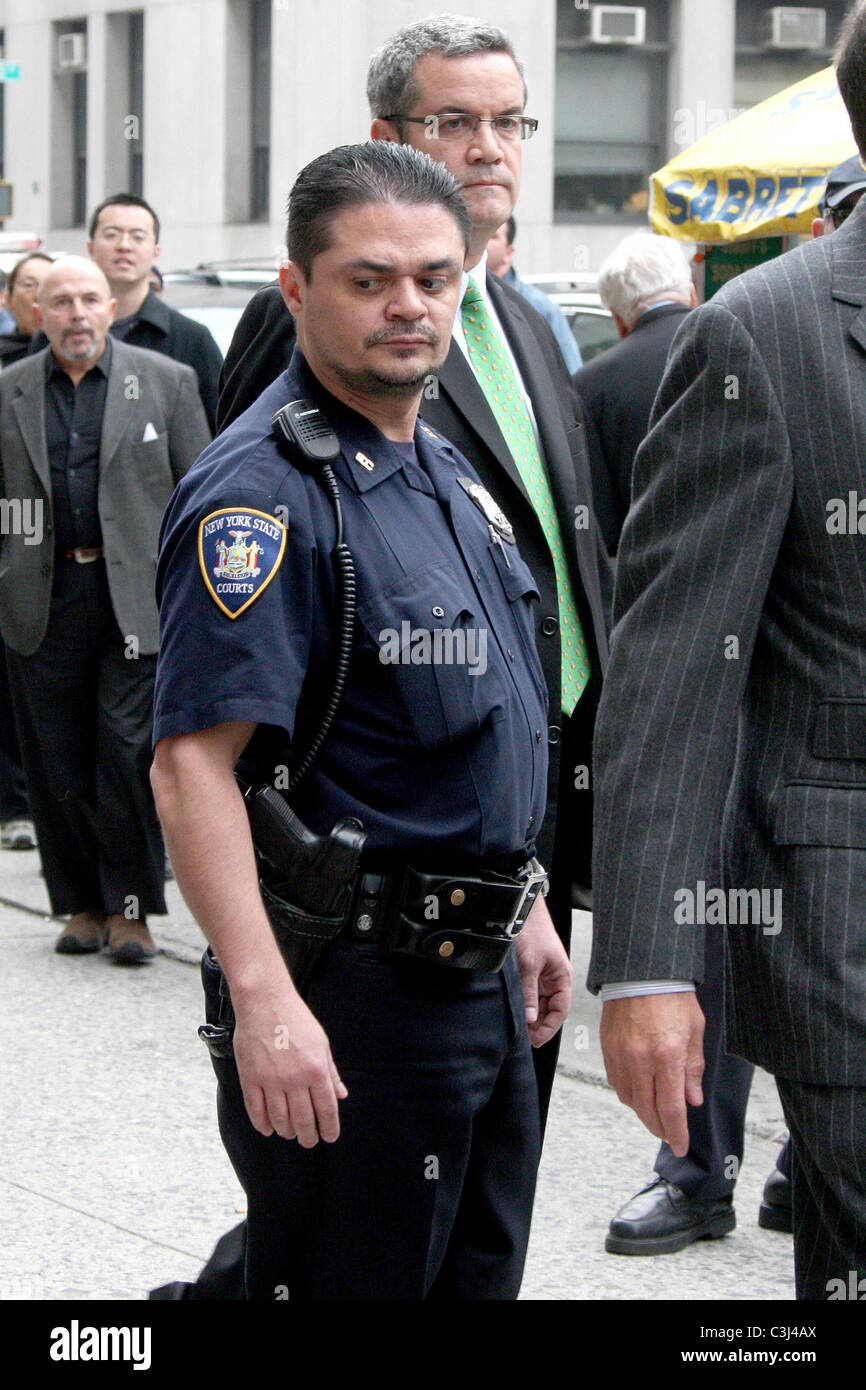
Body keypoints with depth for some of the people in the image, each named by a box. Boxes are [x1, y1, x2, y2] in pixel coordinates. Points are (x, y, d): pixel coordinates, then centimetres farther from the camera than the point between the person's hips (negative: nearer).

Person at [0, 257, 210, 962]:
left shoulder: (166, 381, 5)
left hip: (137, 594, -2)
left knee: (129, 750, -7)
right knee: (57, 763, 5)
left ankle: (130, 905, 4)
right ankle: (81, 904, 17)